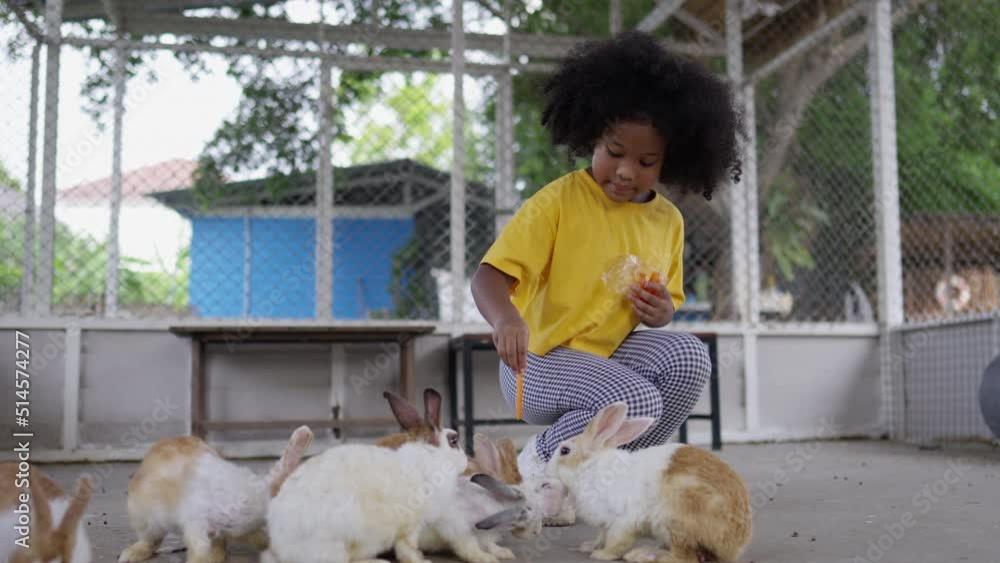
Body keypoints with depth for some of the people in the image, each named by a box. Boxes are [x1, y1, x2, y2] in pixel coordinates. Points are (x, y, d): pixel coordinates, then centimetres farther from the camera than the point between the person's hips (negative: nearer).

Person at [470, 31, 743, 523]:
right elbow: (489, 277, -18)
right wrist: (507, 319, -42)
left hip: (614, 352, 6)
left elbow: (665, 304, 18)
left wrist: (661, 312, -8)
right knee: (636, 400, -31)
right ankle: (540, 462, -3)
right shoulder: (558, 201, -12)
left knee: (689, 357, -22)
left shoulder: (668, 222, 6)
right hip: (540, 359, -5)